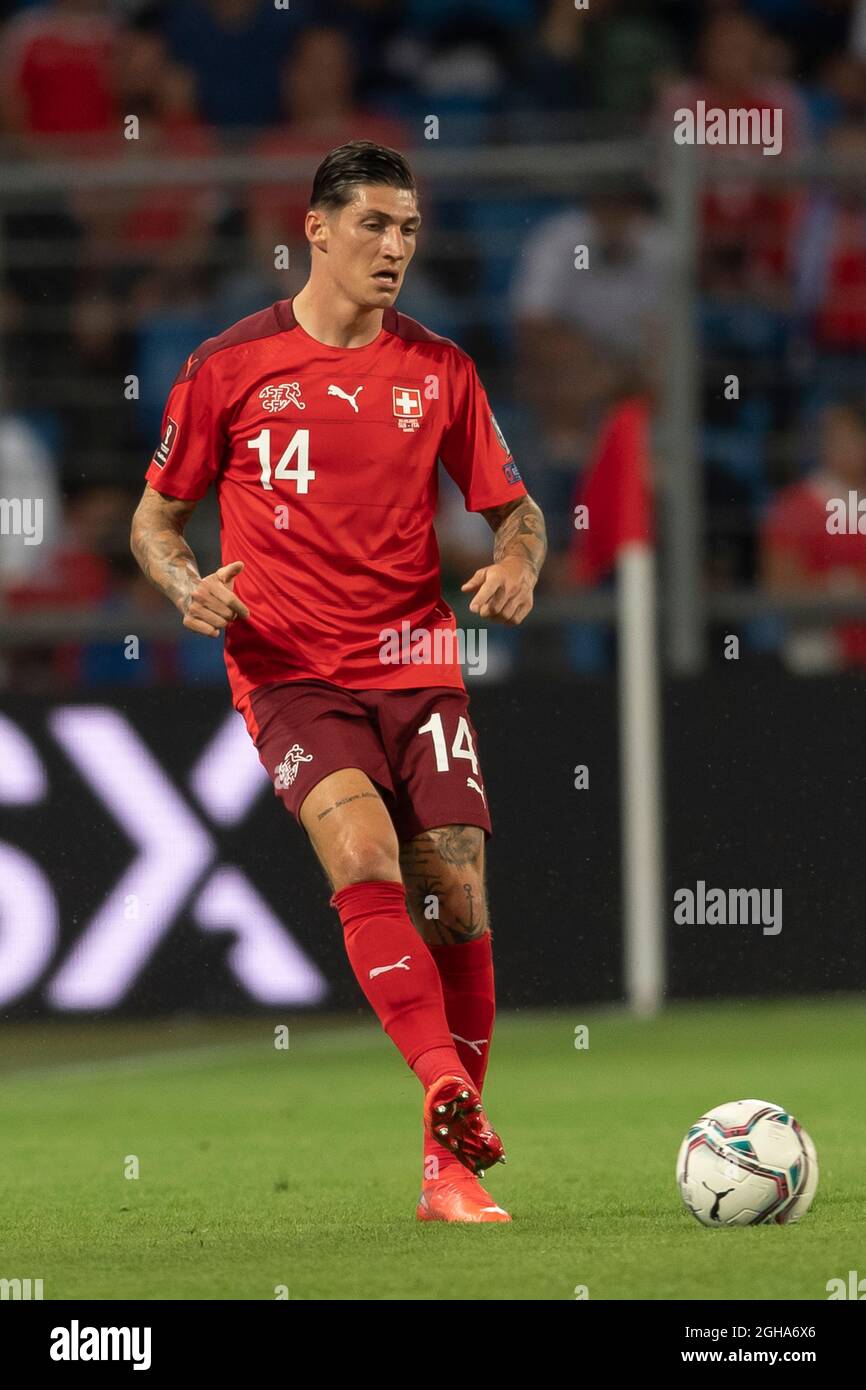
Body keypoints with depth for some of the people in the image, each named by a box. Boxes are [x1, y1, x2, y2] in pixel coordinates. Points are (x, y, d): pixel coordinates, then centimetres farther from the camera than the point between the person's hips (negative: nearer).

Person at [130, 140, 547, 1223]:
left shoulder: (437, 369, 9)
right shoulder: (230, 367, 1)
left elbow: (512, 505, 16)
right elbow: (155, 518, 9)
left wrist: (518, 563, -7)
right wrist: (187, 585, -12)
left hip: (418, 665, 3)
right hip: (291, 675, -3)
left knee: (455, 899, -3)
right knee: (363, 851, -28)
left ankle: (453, 1168, 9)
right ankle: (448, 1091, -39)